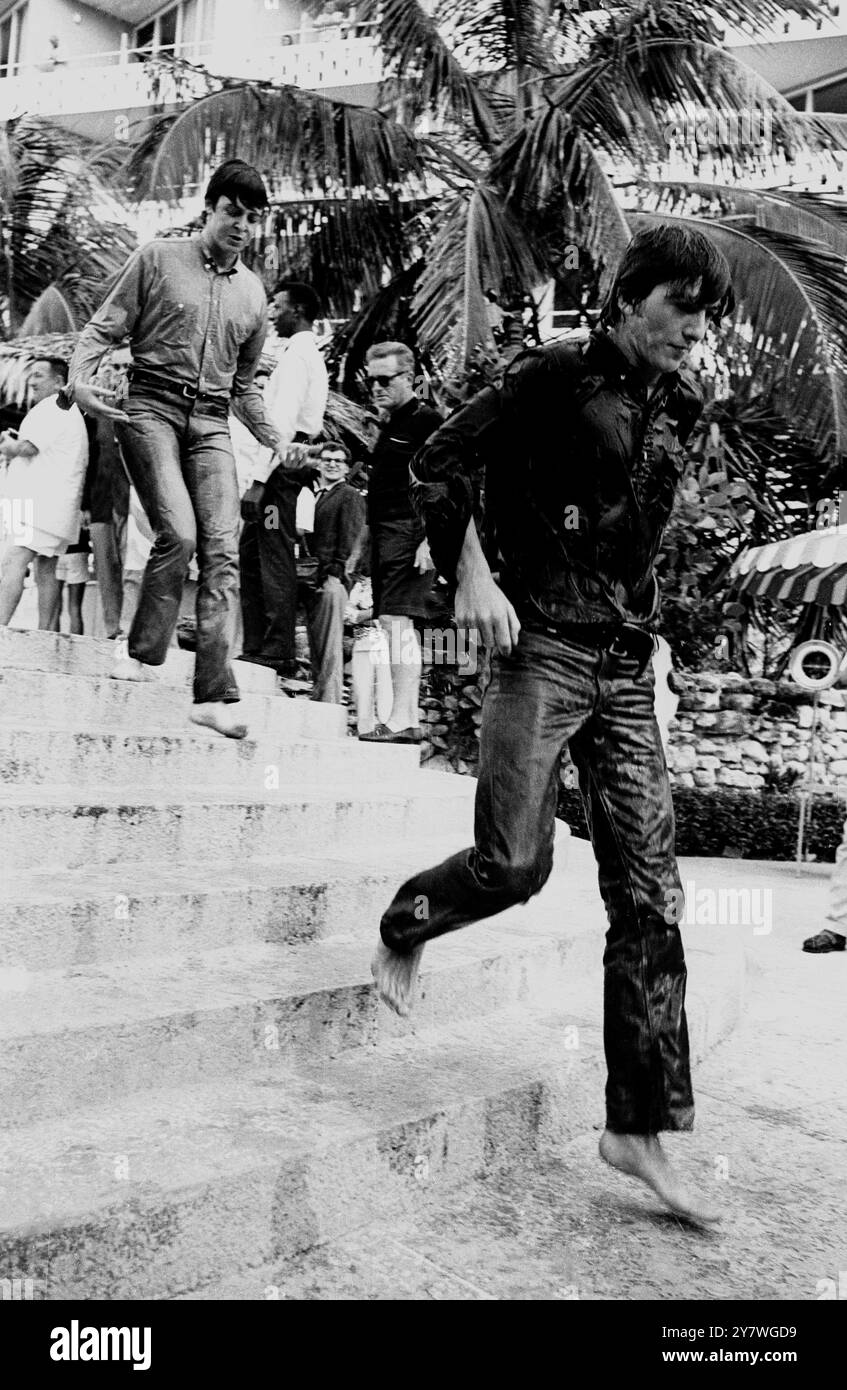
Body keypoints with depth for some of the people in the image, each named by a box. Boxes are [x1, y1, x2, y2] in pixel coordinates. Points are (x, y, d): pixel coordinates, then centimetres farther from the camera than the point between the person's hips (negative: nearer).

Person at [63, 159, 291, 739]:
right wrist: (80, 379, -15)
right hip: (152, 407, -4)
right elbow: (103, 328, 4)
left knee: (223, 549, -10)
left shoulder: (253, 291, 18)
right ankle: (141, 653, -2)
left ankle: (214, 695, -12)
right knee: (179, 533, -23)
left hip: (212, 422, 4)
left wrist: (276, 438, 11)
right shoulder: (158, 258, 6)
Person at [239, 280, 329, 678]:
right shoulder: (310, 355, 24)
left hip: (282, 465, -10)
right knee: (250, 553, 10)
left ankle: (279, 651, -7)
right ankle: (256, 645, 12)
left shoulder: (297, 355, -8)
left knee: (276, 557, -9)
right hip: (289, 464, 10)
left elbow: (282, 422, -18)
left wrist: (258, 480, -22)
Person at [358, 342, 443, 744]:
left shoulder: (427, 420, -6)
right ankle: (409, 718, 14)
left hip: (409, 530, -10)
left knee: (397, 621, -15)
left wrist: (431, 540, -22)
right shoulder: (389, 425, 21)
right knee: (394, 624, 9)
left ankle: (402, 718, -15)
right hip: (384, 531, 10)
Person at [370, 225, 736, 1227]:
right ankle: (401, 929, 25)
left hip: (626, 666, 6)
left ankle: (639, 1127, 7)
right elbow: (441, 462, -4)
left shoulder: (678, 411, 15)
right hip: (543, 647, -6)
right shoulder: (555, 377, -3)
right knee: (514, 861, -11)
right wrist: (473, 580, -13)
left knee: (649, 896, -1)